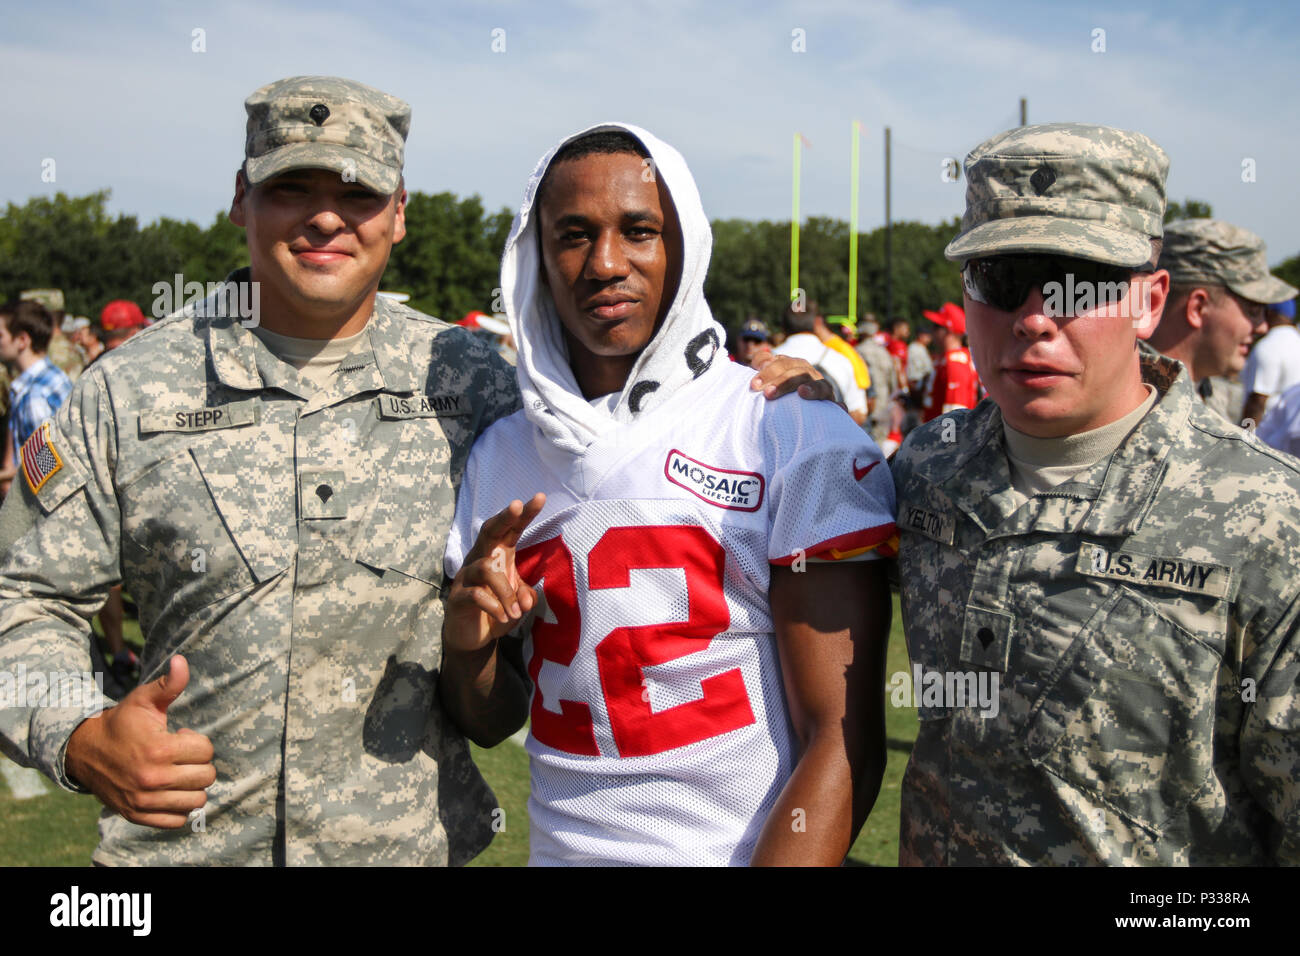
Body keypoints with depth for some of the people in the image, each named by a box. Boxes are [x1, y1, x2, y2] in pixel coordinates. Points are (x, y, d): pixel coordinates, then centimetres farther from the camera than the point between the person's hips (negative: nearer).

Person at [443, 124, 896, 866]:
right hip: (560, 848, 5)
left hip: (750, 850, -4)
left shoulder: (802, 442, -14)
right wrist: (465, 639, -12)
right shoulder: (501, 457, 1)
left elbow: (846, 741, -15)